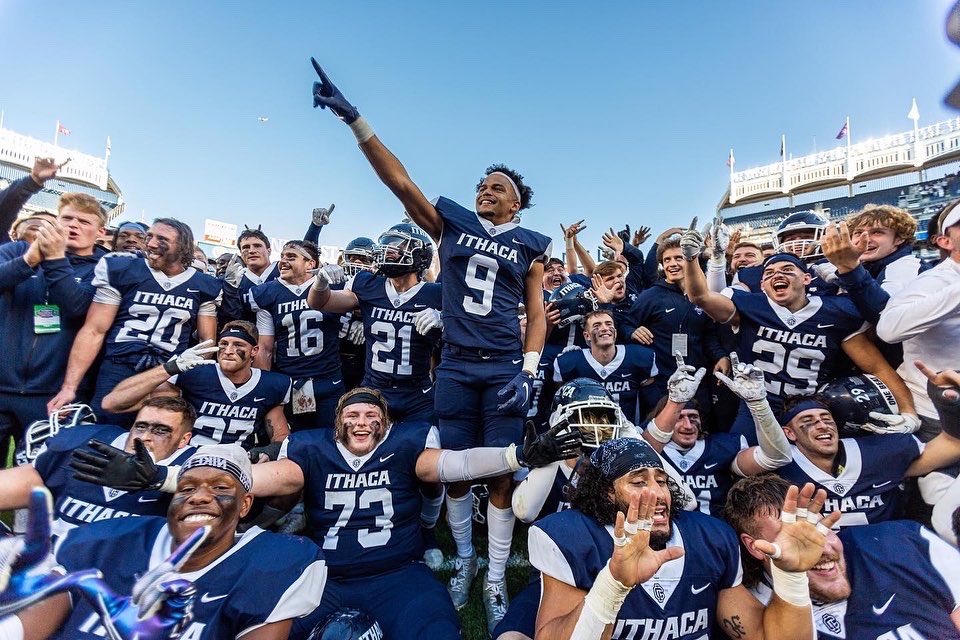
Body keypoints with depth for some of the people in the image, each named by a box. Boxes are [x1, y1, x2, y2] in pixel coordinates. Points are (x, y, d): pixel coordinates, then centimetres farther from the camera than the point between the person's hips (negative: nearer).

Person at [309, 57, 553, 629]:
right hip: (455, 367, 2)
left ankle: (496, 578, 22)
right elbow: (399, 181, 0)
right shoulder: (452, 223, 8)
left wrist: (528, 371, -6)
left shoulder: (531, 245, 6)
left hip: (506, 368, -1)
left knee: (501, 472, 4)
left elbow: (536, 312, 4)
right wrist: (353, 118, -7)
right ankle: (464, 560, 34)